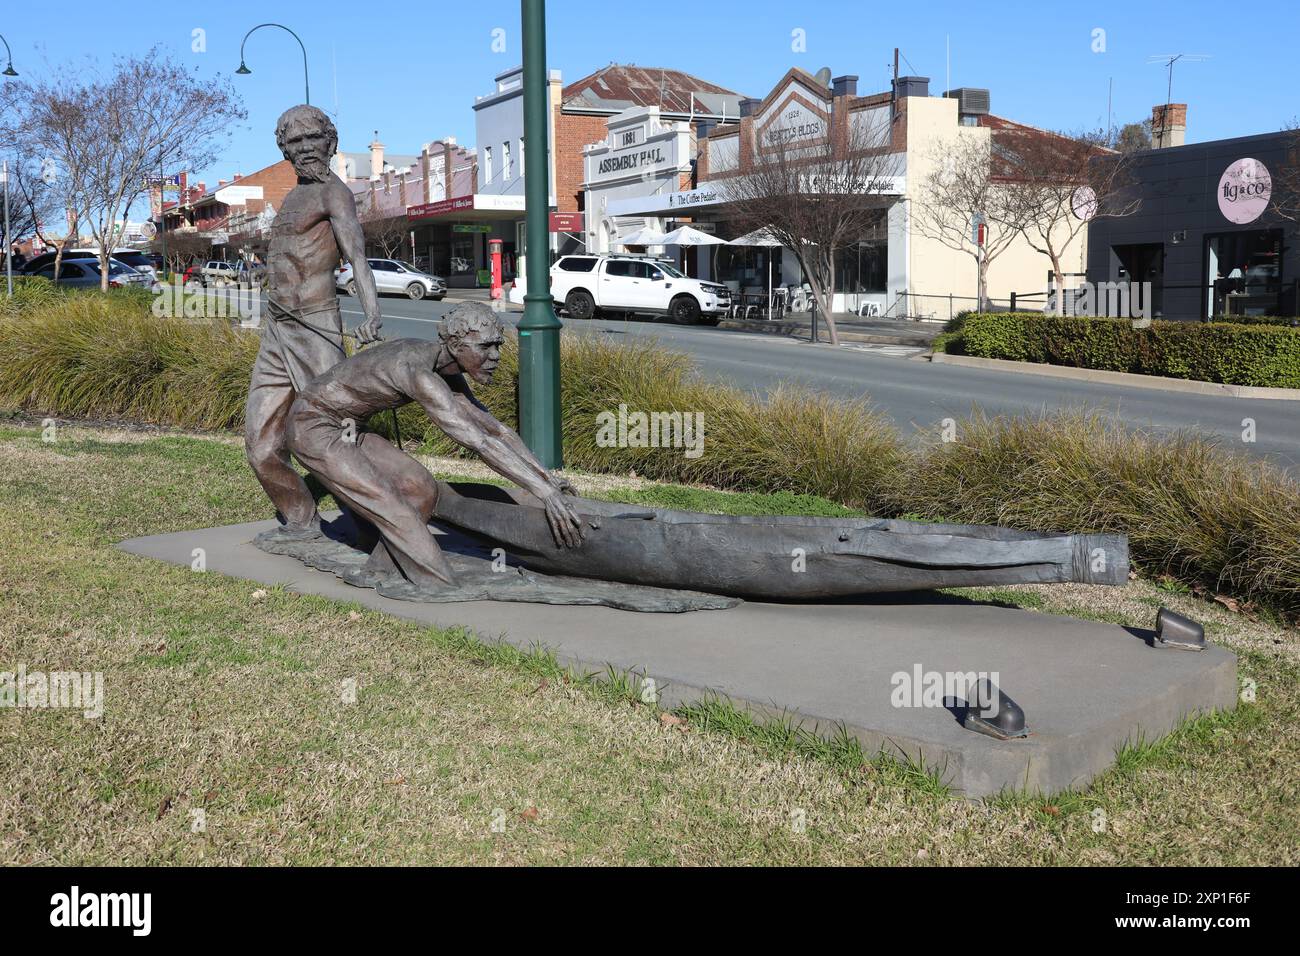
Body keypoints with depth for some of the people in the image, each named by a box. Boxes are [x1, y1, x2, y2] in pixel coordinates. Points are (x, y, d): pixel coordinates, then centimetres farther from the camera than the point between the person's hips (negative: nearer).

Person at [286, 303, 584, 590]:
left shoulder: (444, 368, -3)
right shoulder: (418, 372, -32)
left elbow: (490, 426, 4)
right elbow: (479, 442, -39)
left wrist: (546, 475, -2)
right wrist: (545, 492, -40)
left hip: (343, 430, 9)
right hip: (313, 429, -9)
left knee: (422, 490, 2)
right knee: (393, 512, -18)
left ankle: (379, 574, 13)